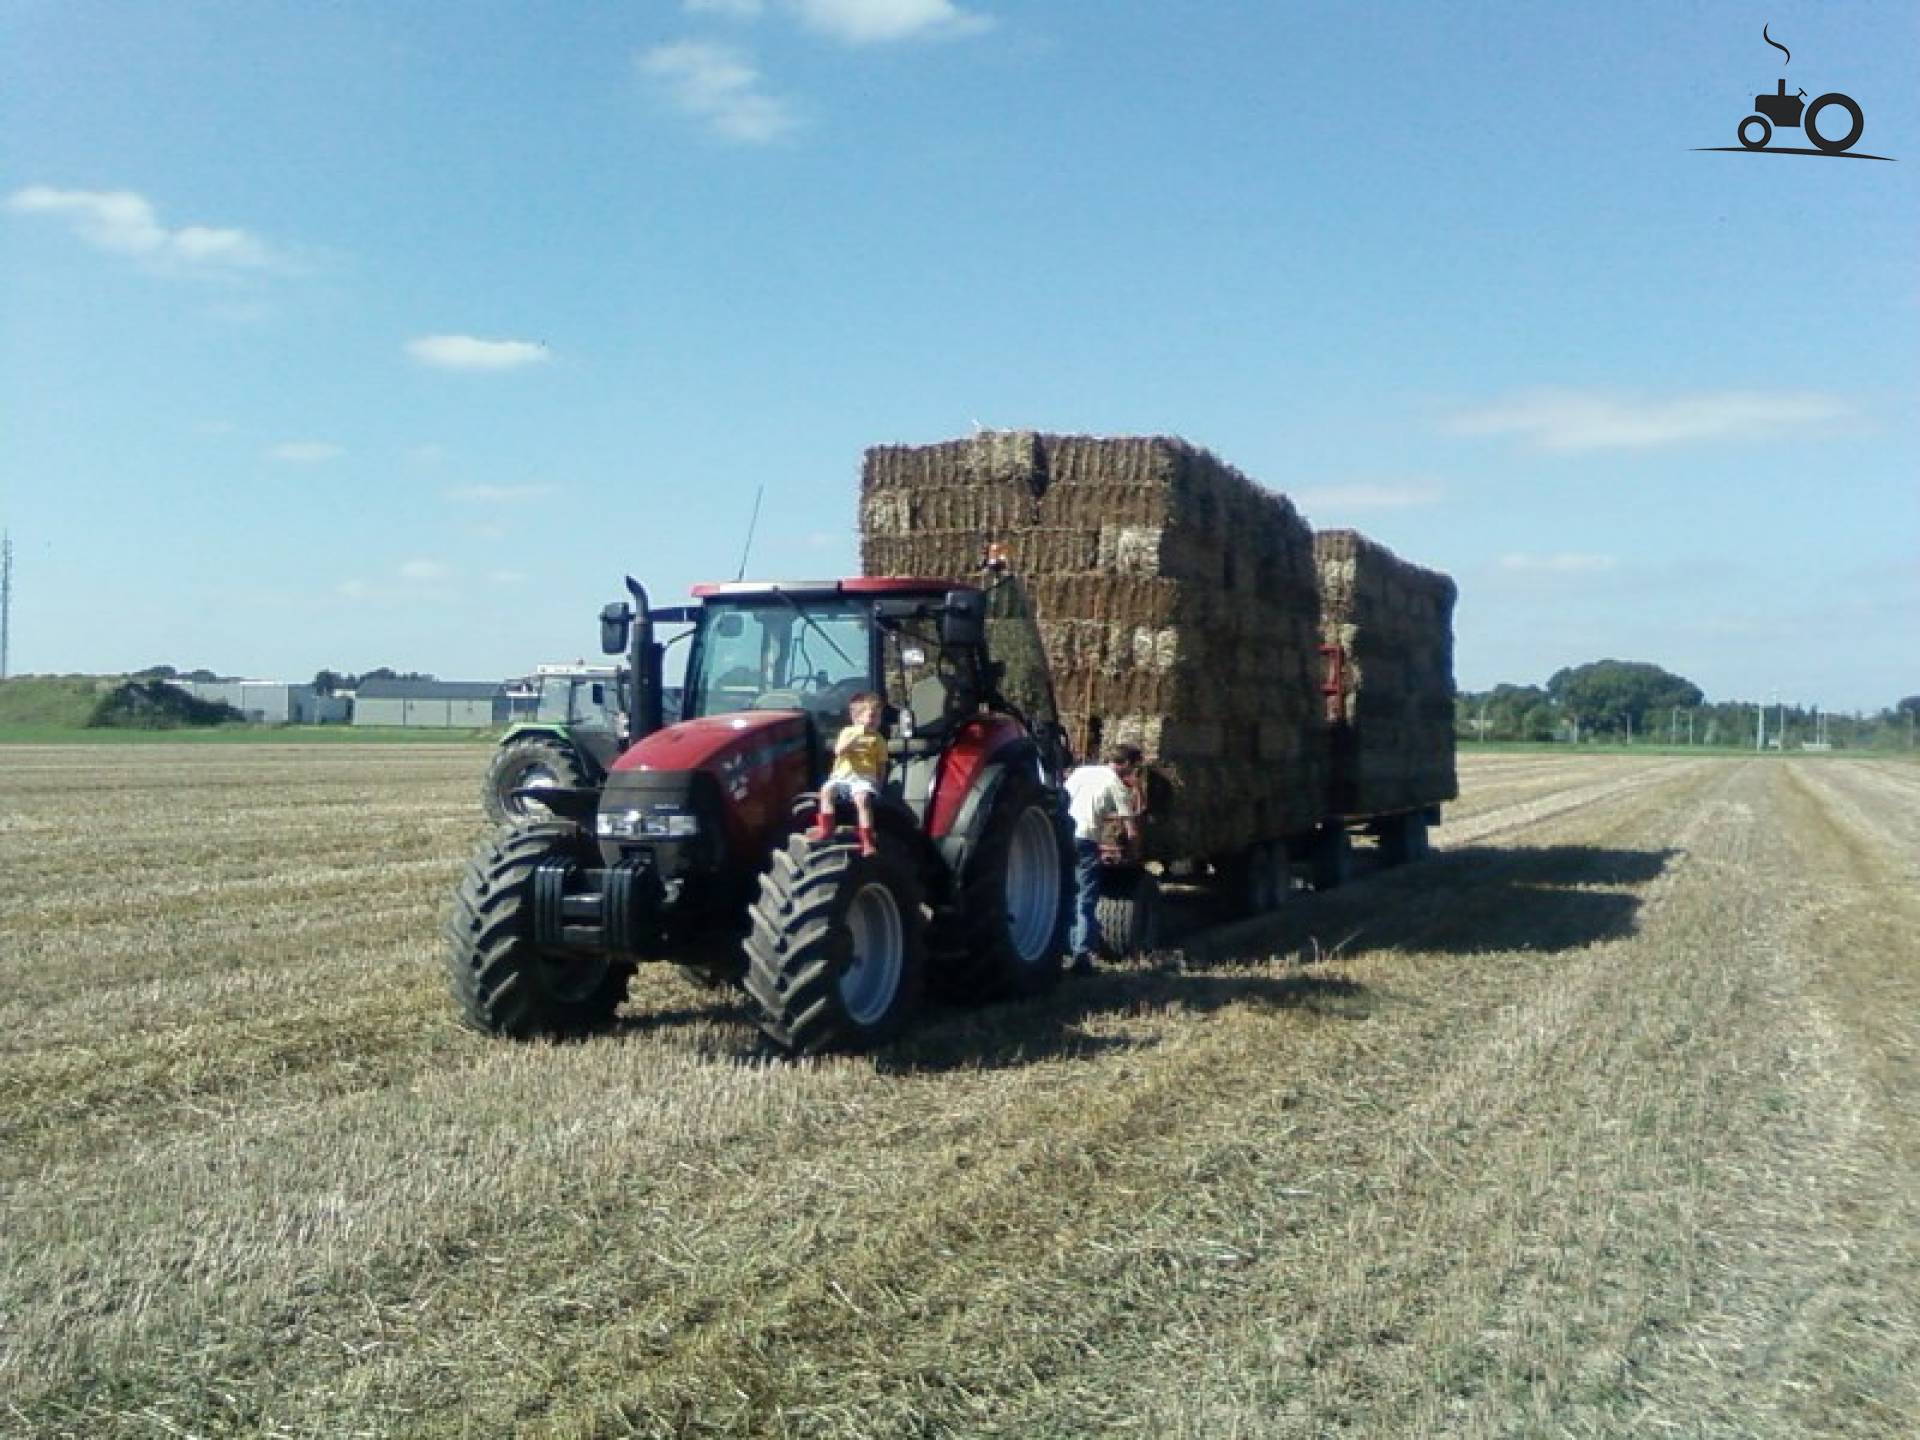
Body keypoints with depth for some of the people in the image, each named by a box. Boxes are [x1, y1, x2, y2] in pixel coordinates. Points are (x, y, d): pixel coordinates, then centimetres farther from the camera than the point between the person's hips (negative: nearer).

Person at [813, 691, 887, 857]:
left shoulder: (878, 740, 6)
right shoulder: (848, 732, 5)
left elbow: (881, 765, 11)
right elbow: (838, 751, -13)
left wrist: (879, 783, 0)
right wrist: (856, 736, -20)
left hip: (864, 777, -3)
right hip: (842, 775, 3)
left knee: (862, 799, -31)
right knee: (826, 790, -24)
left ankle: (867, 840, -31)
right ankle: (826, 828, -14)